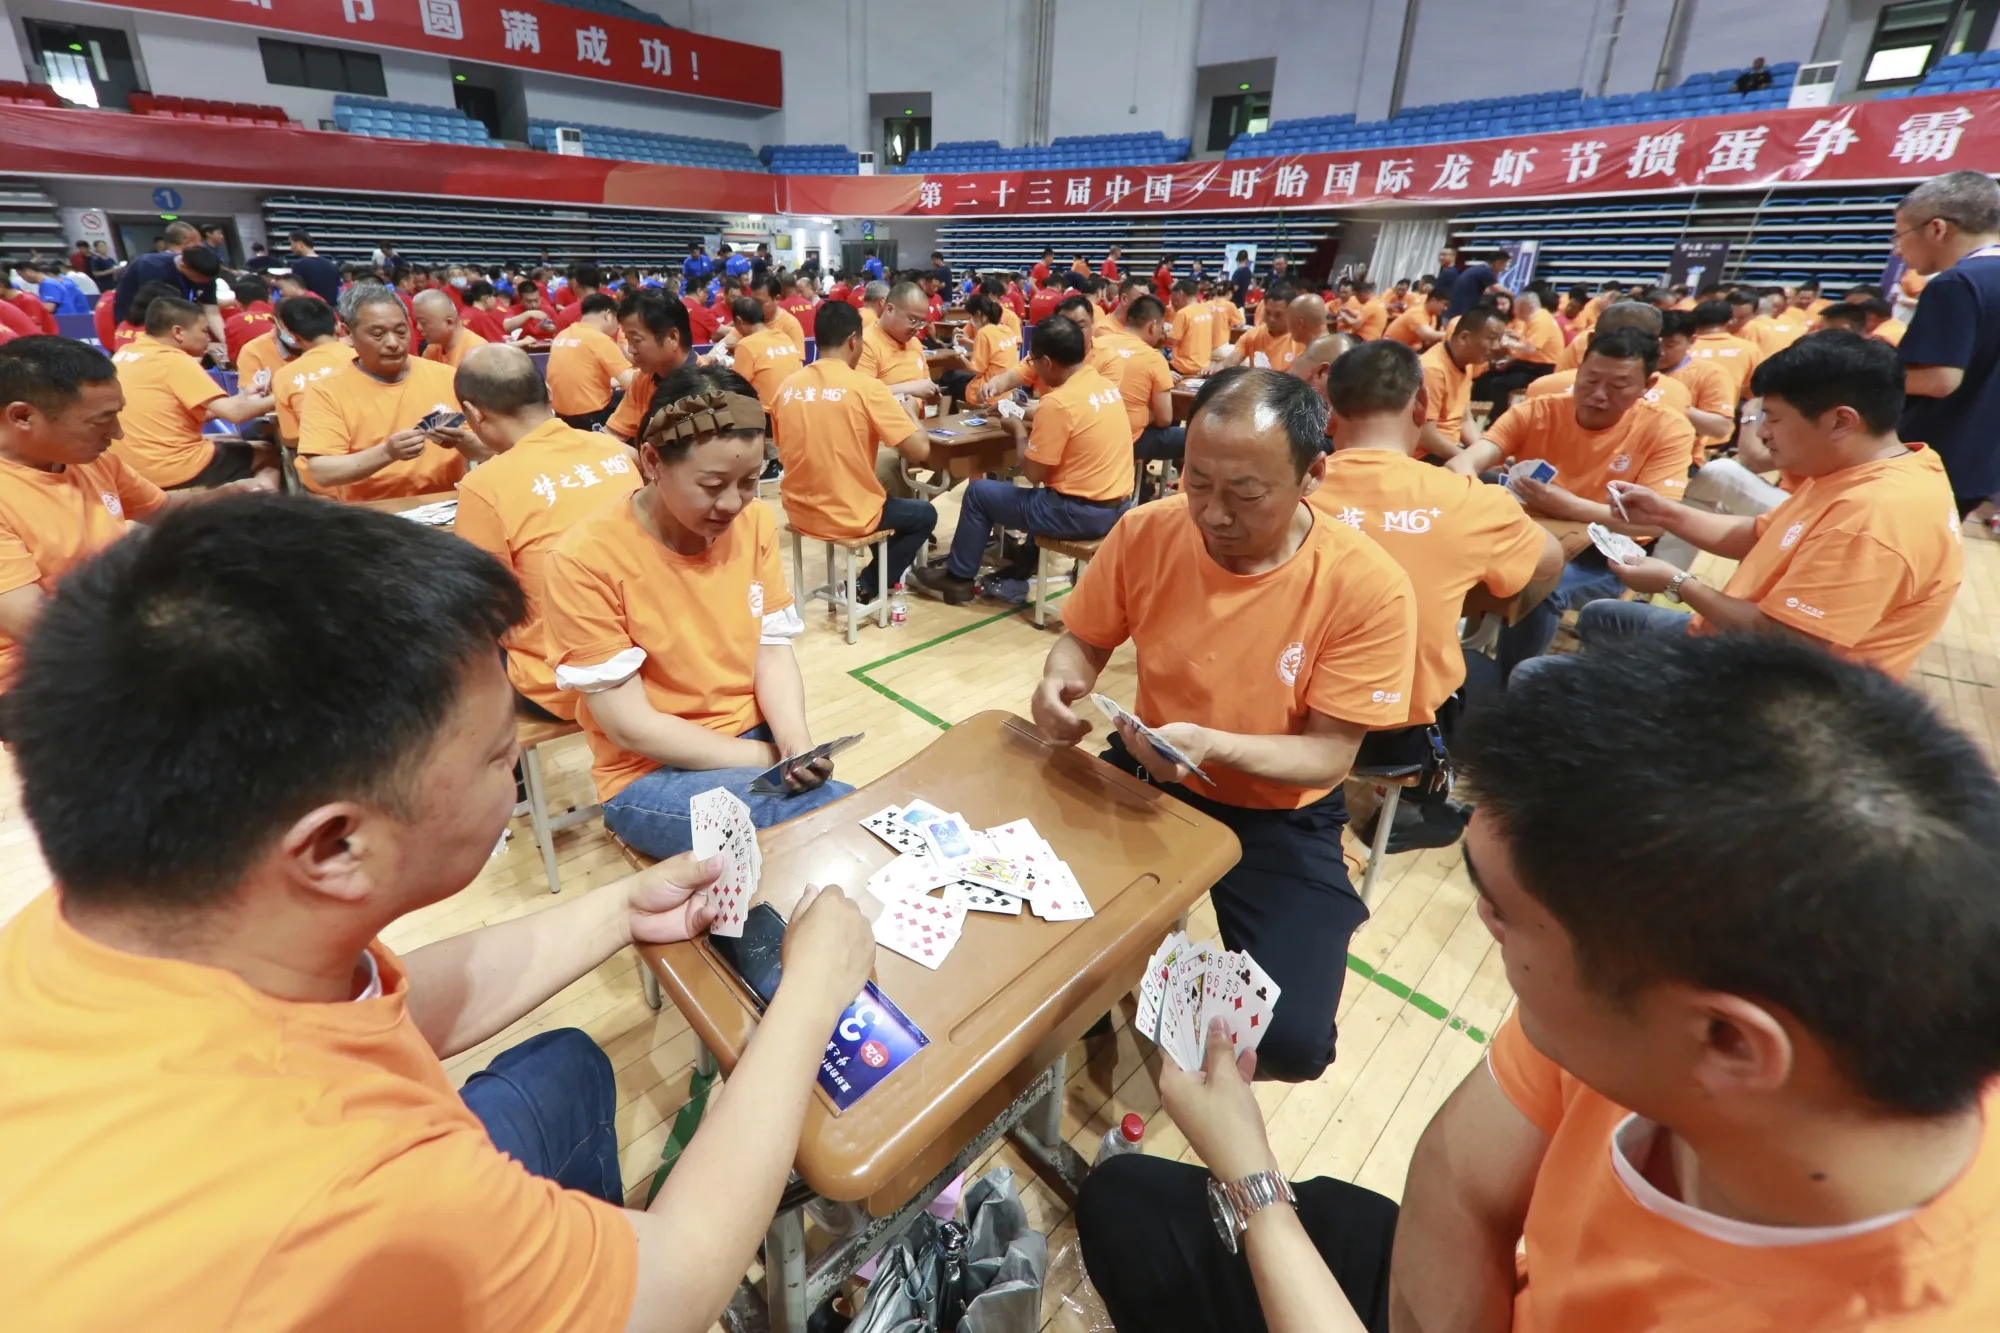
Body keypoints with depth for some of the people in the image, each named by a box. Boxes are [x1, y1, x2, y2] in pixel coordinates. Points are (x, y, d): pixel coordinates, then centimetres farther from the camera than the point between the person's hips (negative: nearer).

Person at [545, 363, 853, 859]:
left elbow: (772, 647, -1)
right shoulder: (586, 559, -19)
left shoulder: (755, 522, -3)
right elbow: (629, 726, -17)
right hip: (650, 772, -5)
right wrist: (772, 759, -21)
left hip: (755, 736, 6)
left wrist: (796, 742, -20)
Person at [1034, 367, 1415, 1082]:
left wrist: (1211, 745, -36)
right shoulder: (1145, 532, -14)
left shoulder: (1368, 587, -21)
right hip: (1147, 772, 3)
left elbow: (1330, 754, -17)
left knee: (1292, 1041, -17)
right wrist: (1060, 681, -24)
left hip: (1280, 813, -2)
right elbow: (1084, 641, 1)